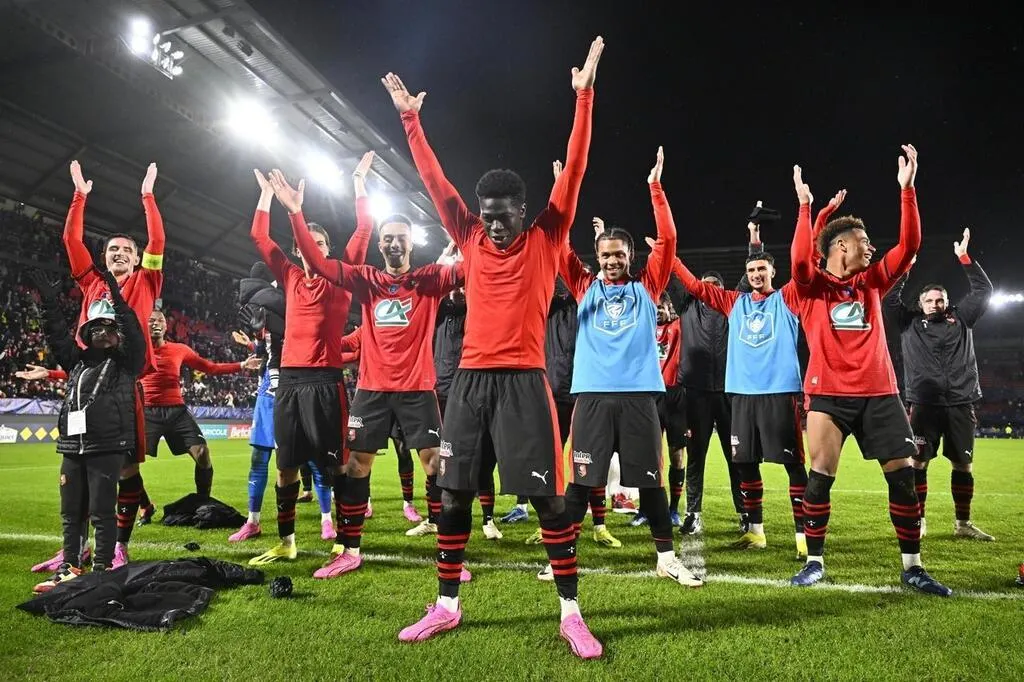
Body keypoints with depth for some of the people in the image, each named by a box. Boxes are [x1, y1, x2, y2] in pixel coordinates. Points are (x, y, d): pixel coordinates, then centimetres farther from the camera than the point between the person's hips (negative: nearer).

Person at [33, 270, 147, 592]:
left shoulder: (126, 360, 3)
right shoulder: (79, 360, 18)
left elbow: (134, 332, -11)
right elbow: (58, 336, 19)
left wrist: (116, 295, -16)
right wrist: (51, 303, 10)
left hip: (107, 448, -6)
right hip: (73, 447, 6)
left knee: (102, 512, -2)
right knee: (71, 512, 11)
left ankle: (102, 569, 5)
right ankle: (69, 568, 19)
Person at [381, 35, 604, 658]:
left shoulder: (546, 240, 3)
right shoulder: (473, 239, 11)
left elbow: (574, 173, -1)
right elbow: (436, 182, 17)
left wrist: (584, 96, -3)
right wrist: (411, 120, 20)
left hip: (523, 380, -4)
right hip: (470, 379, 4)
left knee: (548, 496, -2)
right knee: (454, 494, 8)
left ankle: (571, 613, 11)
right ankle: (447, 607, 23)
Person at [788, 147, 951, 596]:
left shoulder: (872, 282, 13)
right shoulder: (813, 286, 1)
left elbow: (909, 245, 5)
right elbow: (800, 261, -20)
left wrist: (907, 188, 0)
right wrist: (805, 206, -18)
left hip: (879, 394, 4)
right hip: (829, 394, -4)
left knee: (903, 475, 1)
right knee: (820, 476, -8)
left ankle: (912, 567, 14)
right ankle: (815, 561, 8)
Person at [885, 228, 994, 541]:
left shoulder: (961, 319, 14)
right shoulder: (910, 323, 9)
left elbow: (983, 289, 10)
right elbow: (890, 299, 0)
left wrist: (965, 258, 4)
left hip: (960, 403, 2)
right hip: (924, 404, -2)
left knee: (963, 464, 7)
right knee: (918, 462, -5)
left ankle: (963, 523, 19)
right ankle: (917, 521, 4)